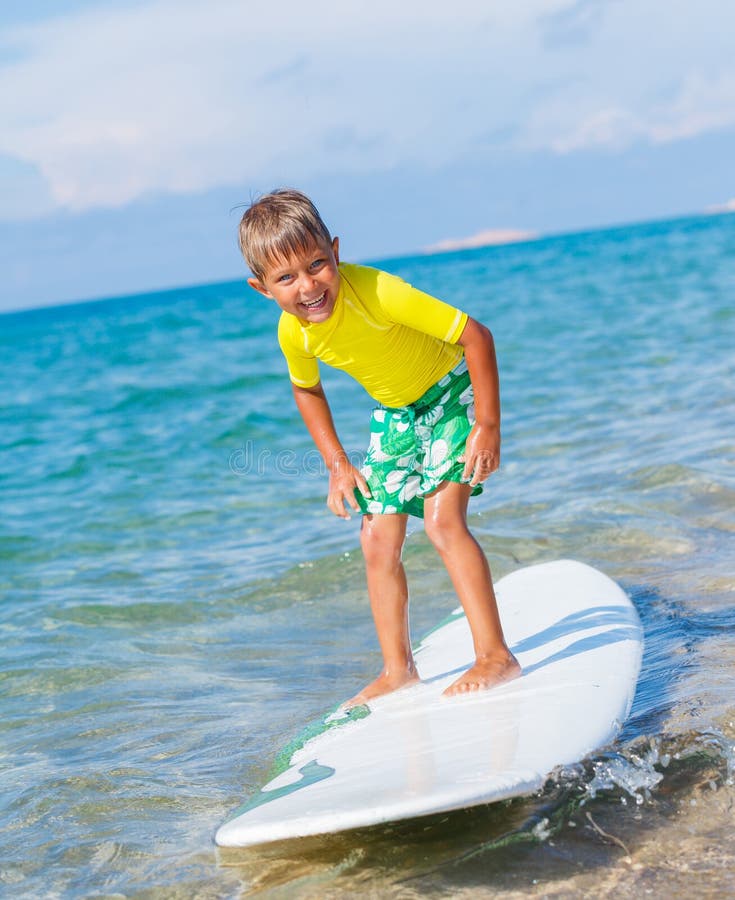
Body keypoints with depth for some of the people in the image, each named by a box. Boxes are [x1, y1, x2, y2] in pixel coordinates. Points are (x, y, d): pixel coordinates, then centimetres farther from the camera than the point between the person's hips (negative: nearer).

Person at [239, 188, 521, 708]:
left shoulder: (380, 293, -36)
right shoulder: (294, 332, -17)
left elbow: (476, 336, -30)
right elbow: (307, 390, 7)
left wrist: (489, 427, -29)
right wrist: (337, 464, 1)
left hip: (452, 393, -6)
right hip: (394, 416, 6)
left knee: (442, 518, -22)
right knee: (377, 540, 3)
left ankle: (496, 656, -17)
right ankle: (399, 671, 14)